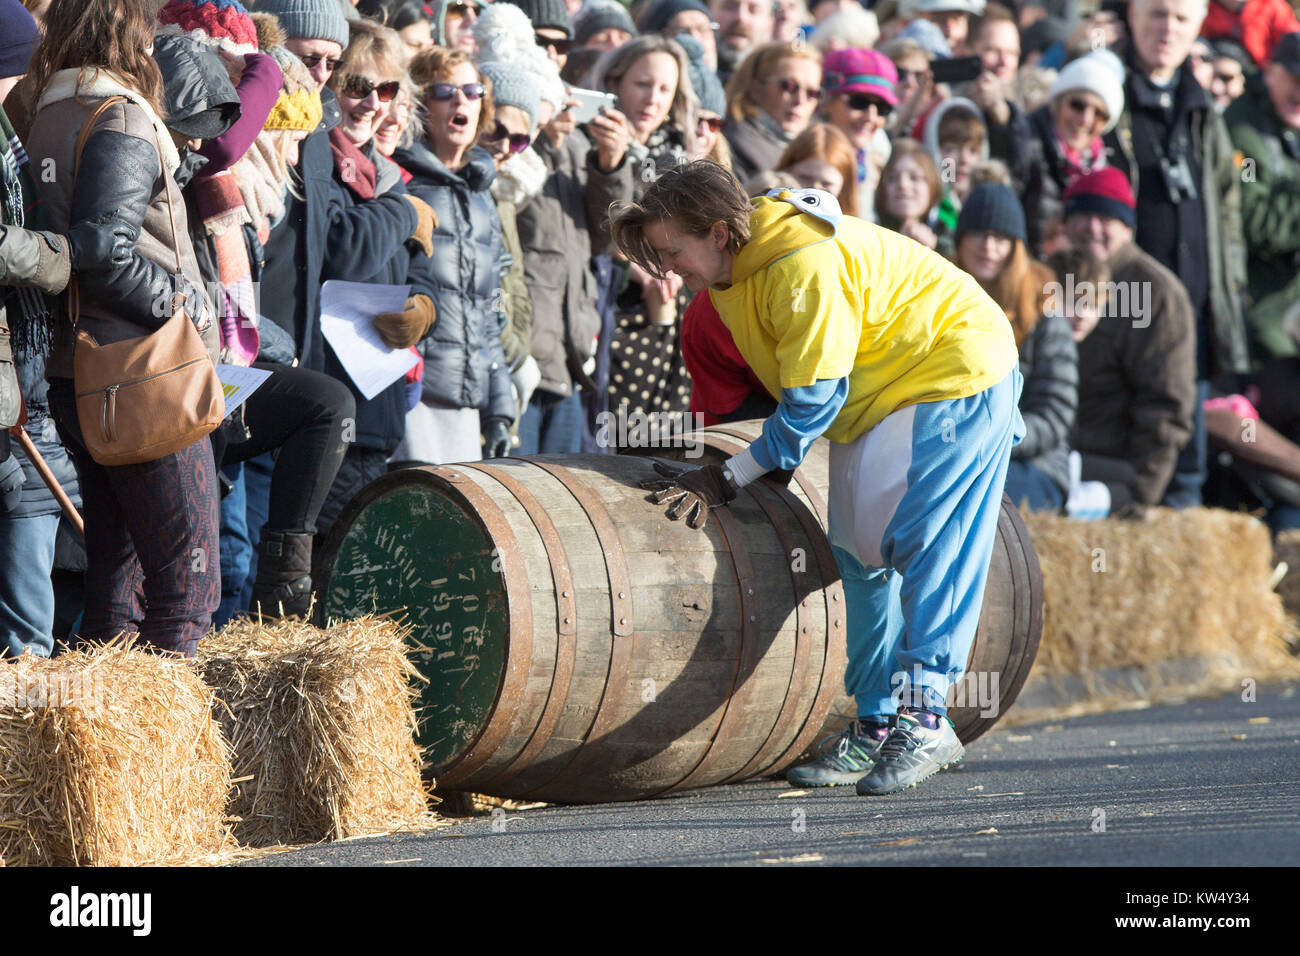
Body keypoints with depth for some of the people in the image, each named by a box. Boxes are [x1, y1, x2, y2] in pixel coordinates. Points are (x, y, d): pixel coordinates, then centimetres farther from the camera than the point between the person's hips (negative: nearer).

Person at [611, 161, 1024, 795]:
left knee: (924, 546, -16)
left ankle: (923, 718, -17)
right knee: (860, 556, 6)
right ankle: (877, 726, 7)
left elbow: (813, 399, -27)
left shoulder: (804, 265, -31)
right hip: (876, 397, 10)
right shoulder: (735, 269, -2)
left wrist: (727, 479, -23)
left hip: (955, 377, -10)